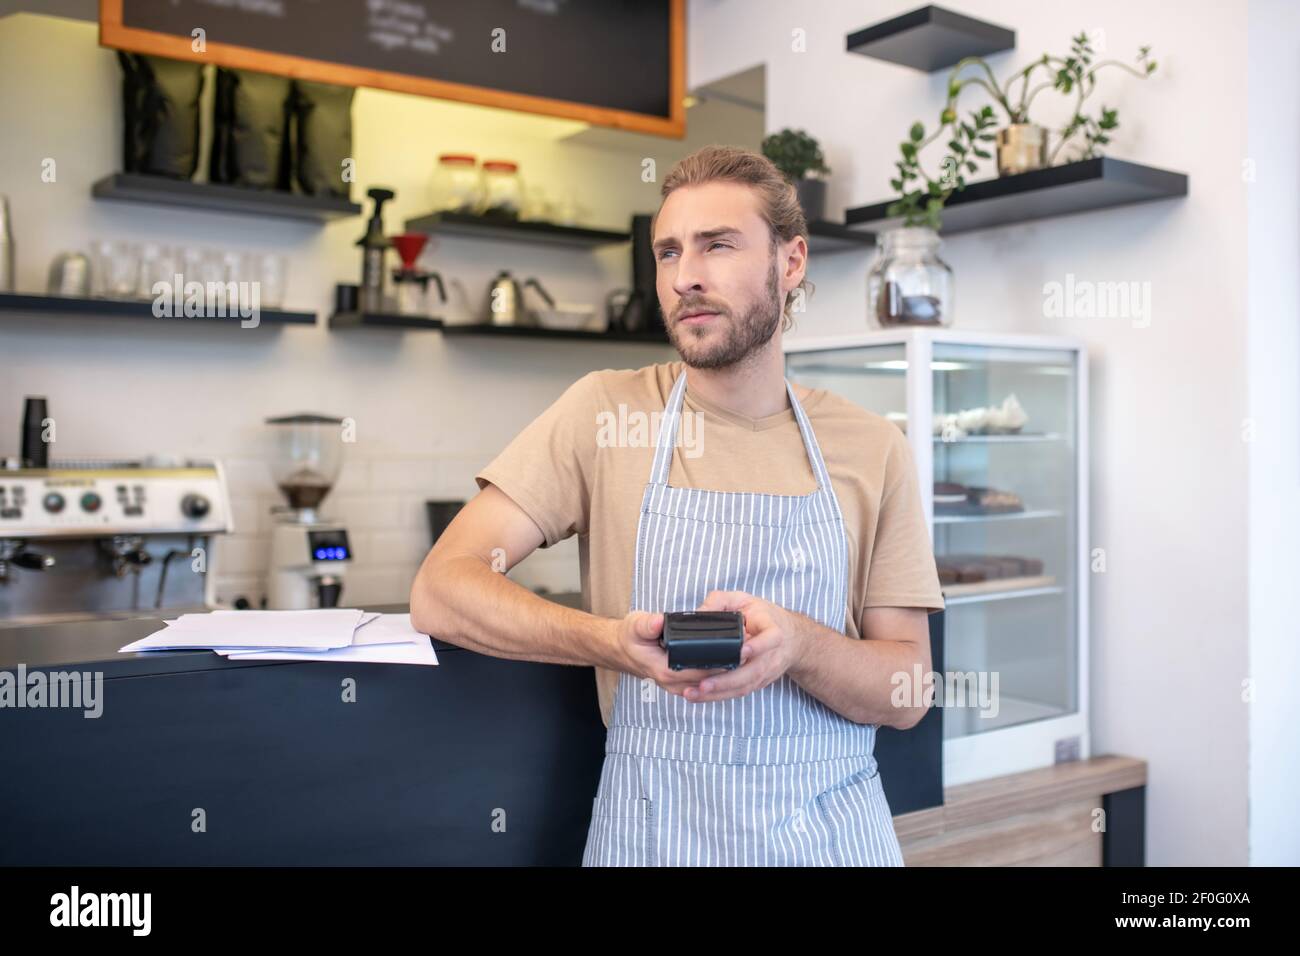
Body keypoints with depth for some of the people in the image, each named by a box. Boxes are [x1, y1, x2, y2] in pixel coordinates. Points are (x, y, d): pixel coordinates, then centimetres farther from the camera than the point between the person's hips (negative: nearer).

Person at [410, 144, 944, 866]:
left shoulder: (871, 448, -2)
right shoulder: (604, 412, -5)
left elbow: (908, 692, -2)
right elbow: (441, 589, -12)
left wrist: (796, 644, -23)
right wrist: (613, 640, -28)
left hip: (832, 827, 1)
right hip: (654, 827, -1)